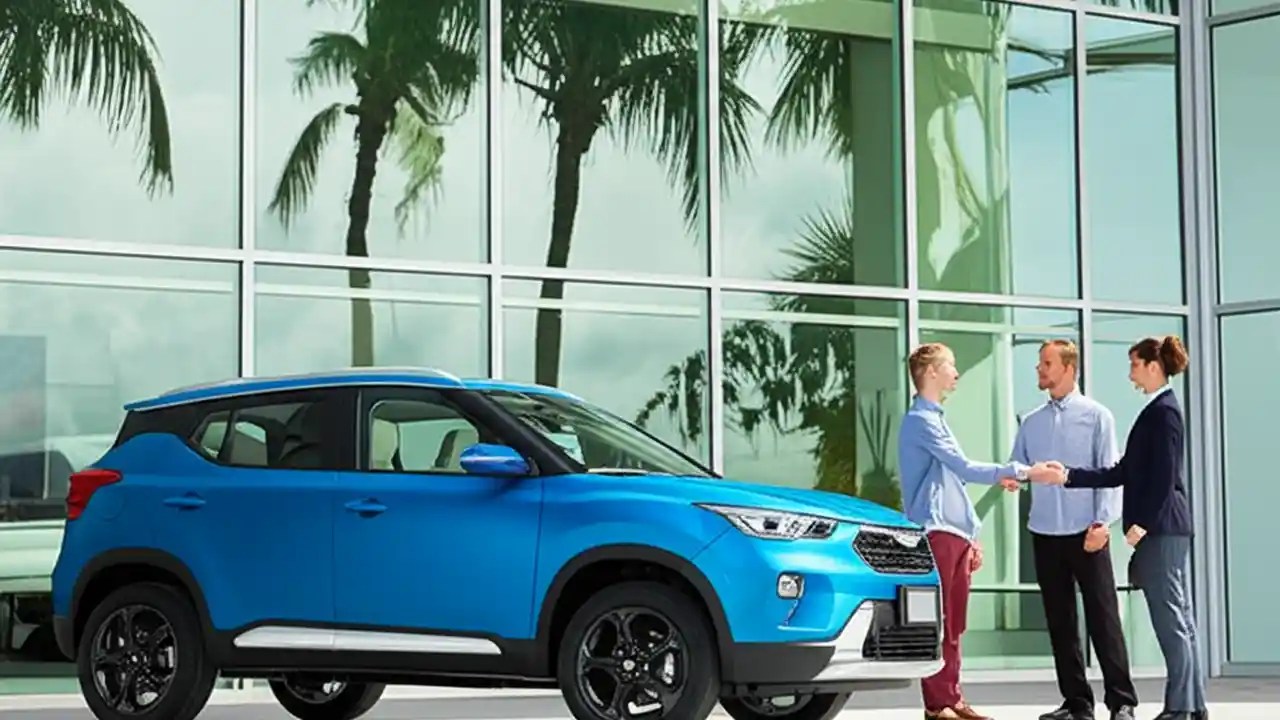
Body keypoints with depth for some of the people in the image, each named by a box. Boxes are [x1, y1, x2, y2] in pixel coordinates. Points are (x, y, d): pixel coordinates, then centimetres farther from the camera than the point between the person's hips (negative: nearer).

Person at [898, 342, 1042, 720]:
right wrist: (1018, 471, -15)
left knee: (953, 627, 10)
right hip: (935, 533, -10)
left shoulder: (937, 419, 22)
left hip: (955, 534, 10)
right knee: (937, 624, -8)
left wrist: (972, 535, 22)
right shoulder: (920, 420, -9)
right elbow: (965, 468, -17)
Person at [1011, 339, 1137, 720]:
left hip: (1086, 533, -4)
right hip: (1044, 534, 5)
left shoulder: (1096, 416, 0)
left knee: (1103, 617, -4)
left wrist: (1103, 522, -14)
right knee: (1060, 621, 7)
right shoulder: (1031, 423, 12)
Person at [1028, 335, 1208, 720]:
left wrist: (1142, 523, -19)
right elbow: (1123, 473, 16)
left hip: (1160, 529, -10)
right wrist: (1068, 475, 12)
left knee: (1170, 619, -7)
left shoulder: (1163, 410, -11)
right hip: (1166, 530, 10)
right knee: (1178, 619, 10)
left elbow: (1164, 476, -18)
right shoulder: (1159, 410, 18)